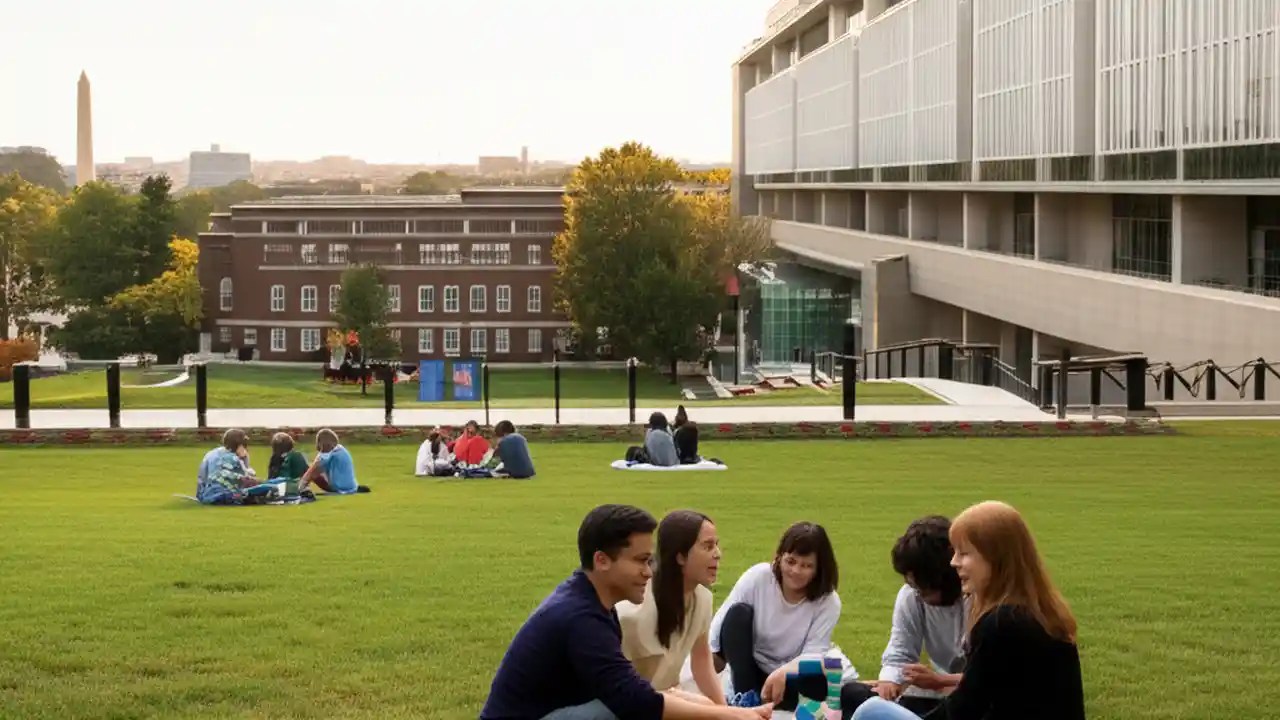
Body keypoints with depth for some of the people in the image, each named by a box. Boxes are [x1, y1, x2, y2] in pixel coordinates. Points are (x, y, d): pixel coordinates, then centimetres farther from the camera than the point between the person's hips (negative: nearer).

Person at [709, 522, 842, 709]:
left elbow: (814, 653, -22)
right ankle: (745, 698, -23)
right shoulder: (757, 577, -13)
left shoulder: (828, 602, -13)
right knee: (739, 613, -24)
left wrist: (783, 672, -44)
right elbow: (719, 626, -13)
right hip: (748, 675, 2)